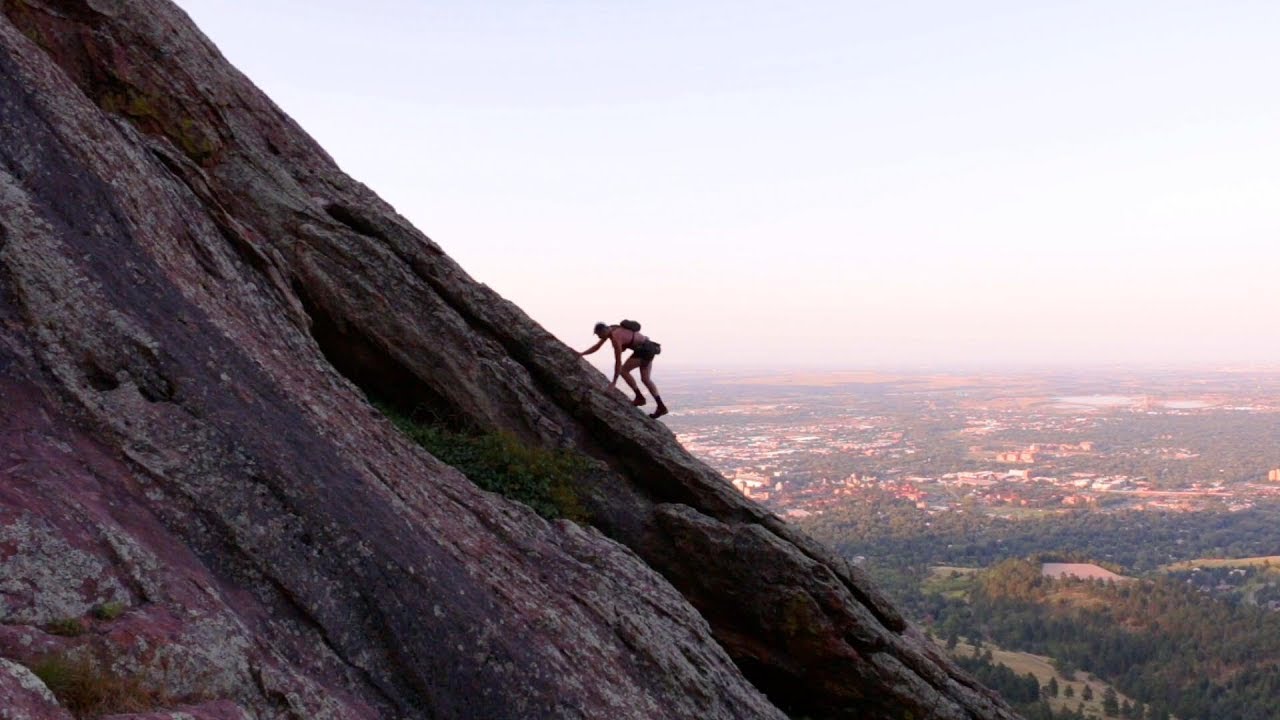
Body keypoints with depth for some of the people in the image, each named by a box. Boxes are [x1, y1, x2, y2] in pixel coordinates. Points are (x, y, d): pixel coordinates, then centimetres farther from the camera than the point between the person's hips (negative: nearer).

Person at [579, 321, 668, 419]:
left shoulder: (615, 338, -23)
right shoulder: (609, 330, 5)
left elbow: (618, 361, -21)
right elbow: (597, 346, 19)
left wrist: (614, 382, -15)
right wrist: (581, 354, 16)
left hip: (644, 350, -10)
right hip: (649, 348, 10)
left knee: (624, 370, -6)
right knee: (645, 379, 11)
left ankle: (640, 397, -1)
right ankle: (661, 407, 10)